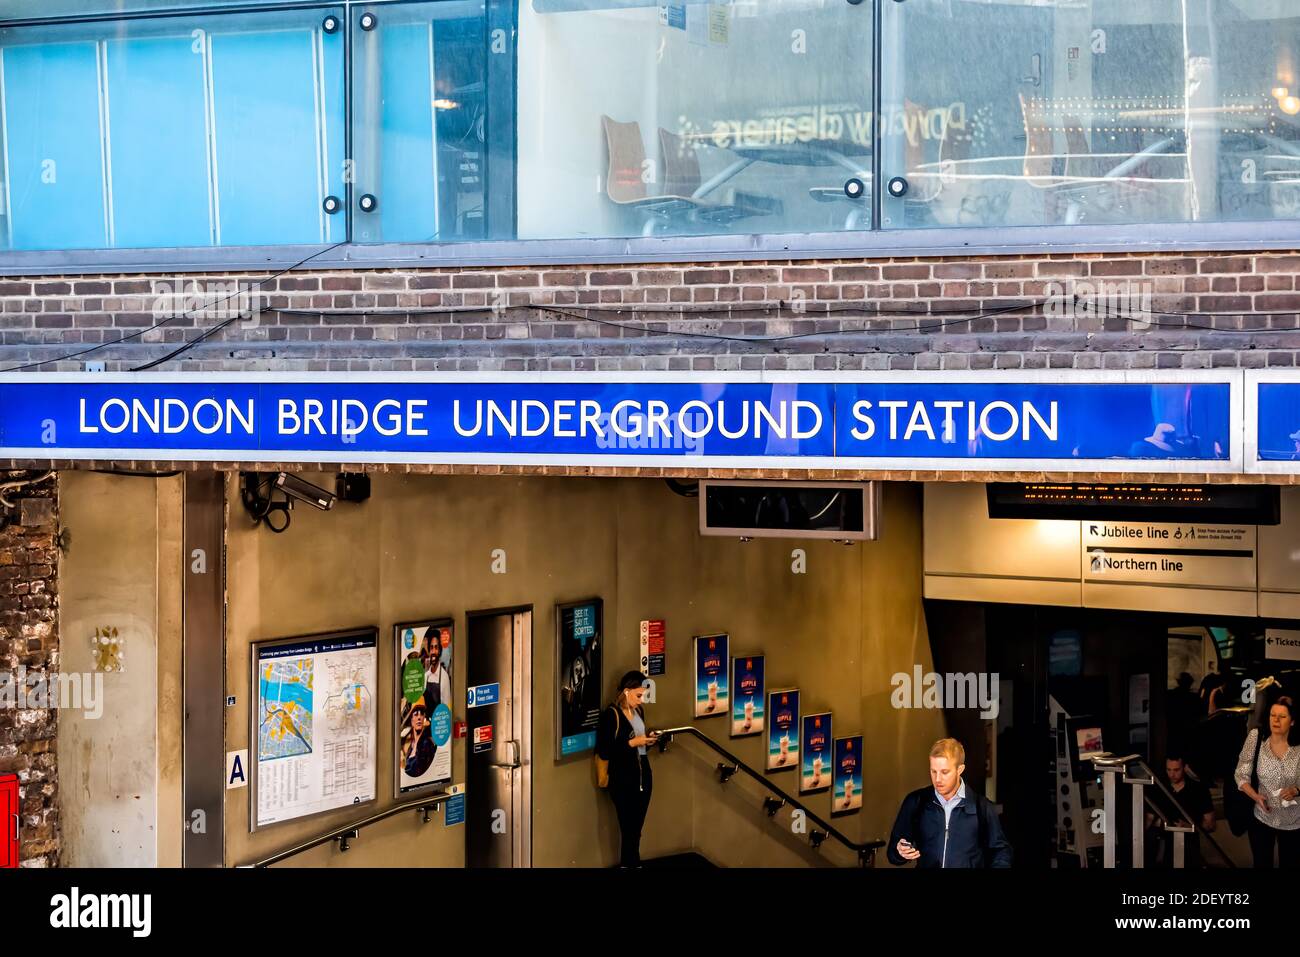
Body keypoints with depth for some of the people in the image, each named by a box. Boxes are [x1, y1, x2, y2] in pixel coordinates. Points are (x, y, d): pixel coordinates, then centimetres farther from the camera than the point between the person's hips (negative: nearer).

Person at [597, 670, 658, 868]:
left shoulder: (639, 711, 10)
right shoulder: (611, 714, -12)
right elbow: (604, 751, -16)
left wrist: (648, 740, 2)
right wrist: (632, 743, -19)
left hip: (643, 774, 7)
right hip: (623, 778, -7)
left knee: (635, 828, 10)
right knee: (629, 828, -4)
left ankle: (627, 864, 17)